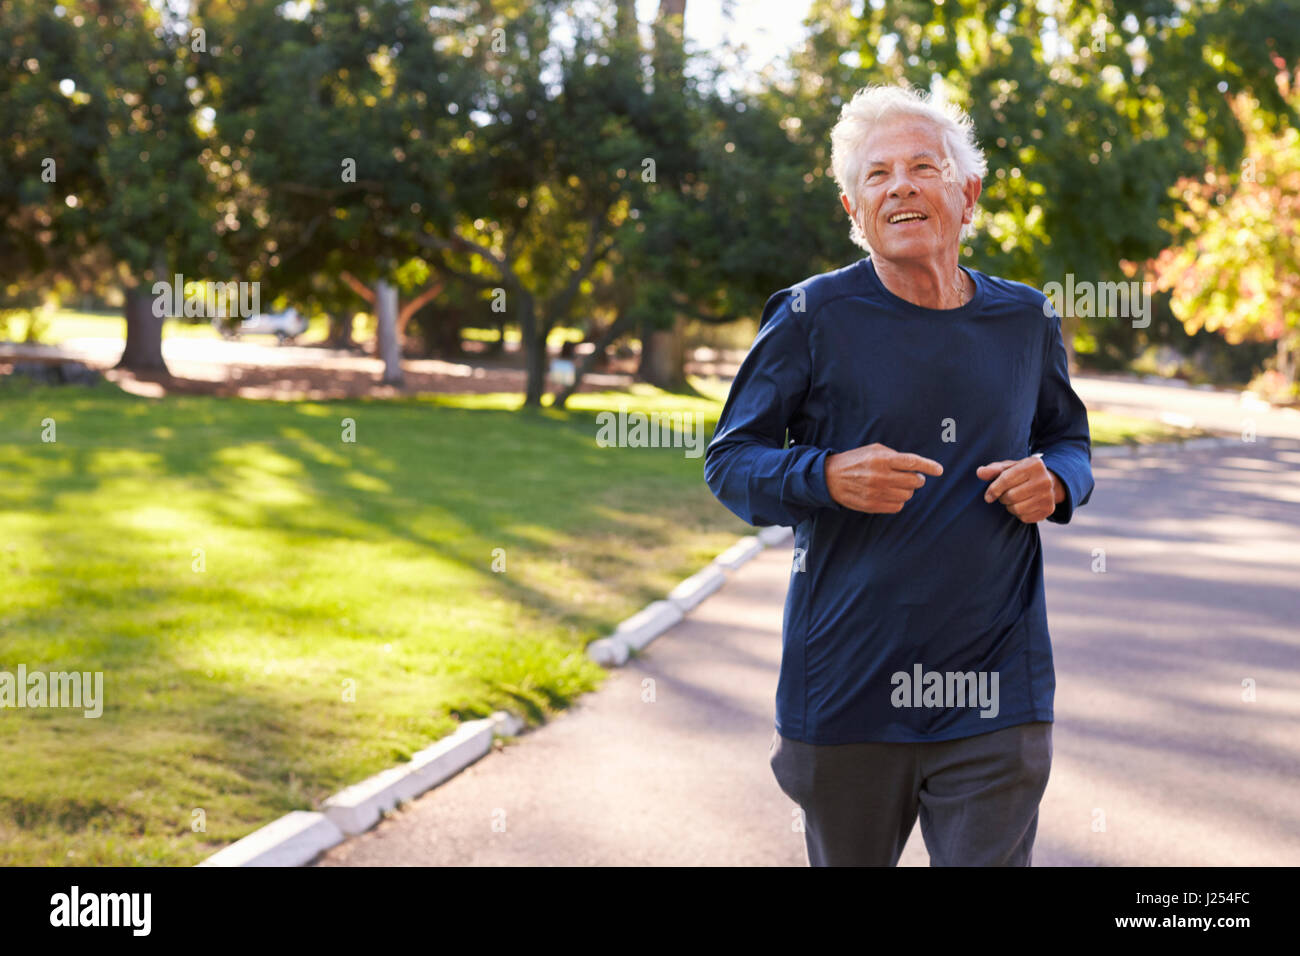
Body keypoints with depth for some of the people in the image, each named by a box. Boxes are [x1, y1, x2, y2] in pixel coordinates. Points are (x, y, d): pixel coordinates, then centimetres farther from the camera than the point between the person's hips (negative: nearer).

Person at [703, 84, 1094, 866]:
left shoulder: (1027, 322, 6)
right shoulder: (811, 317, -4)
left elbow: (1070, 441, 21)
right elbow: (729, 460, 0)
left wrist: (1054, 482, -4)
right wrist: (826, 479, -21)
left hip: (995, 695, 1)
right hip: (846, 682, -1)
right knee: (848, 858, 16)